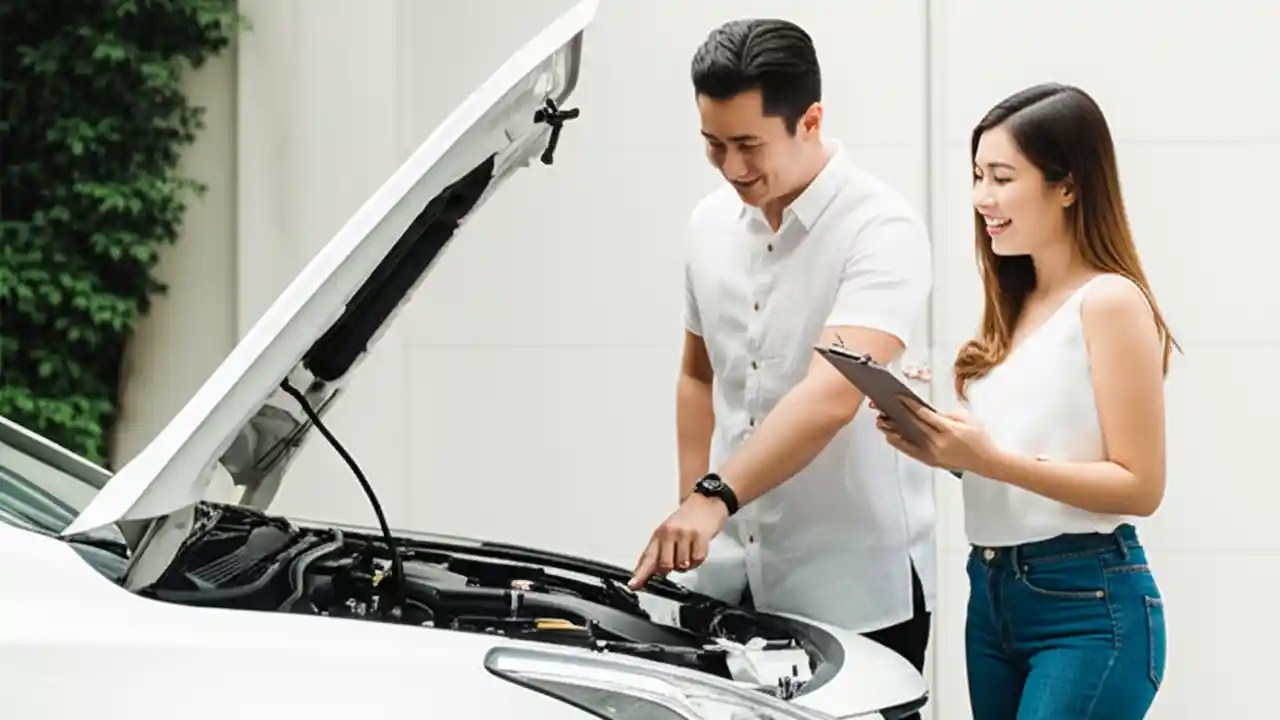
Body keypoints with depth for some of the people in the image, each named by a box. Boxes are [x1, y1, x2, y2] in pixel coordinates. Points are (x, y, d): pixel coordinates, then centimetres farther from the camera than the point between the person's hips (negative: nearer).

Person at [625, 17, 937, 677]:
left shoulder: (879, 229, -15)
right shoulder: (711, 222, 7)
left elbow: (830, 397, -28)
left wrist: (715, 498, -37)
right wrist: (690, 514, 13)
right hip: (729, 577, 6)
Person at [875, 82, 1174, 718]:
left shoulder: (1110, 302, -10)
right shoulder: (1017, 307, 13)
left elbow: (1140, 487, -14)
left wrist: (992, 459, -21)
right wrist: (941, 446, -2)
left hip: (1091, 608, -8)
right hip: (993, 595, 8)